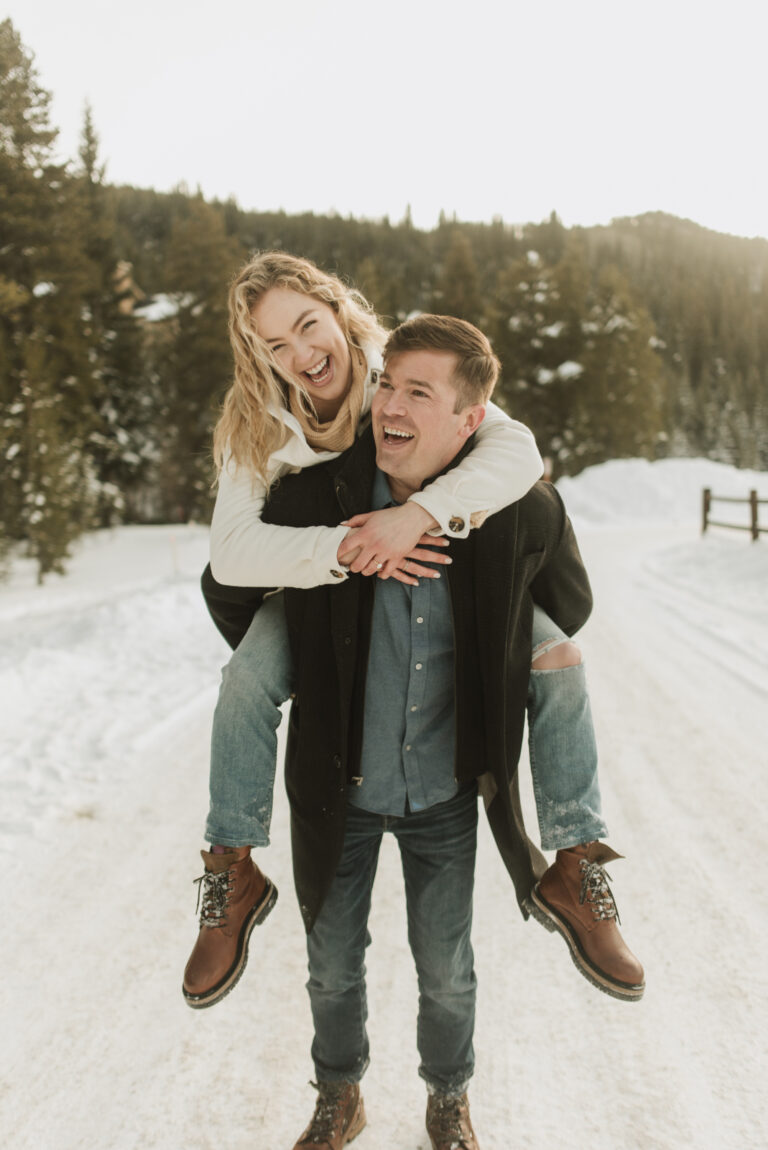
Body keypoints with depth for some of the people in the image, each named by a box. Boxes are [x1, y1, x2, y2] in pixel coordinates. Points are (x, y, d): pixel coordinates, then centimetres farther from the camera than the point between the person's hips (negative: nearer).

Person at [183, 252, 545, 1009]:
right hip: (322, 586, 0)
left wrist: (418, 514, -48)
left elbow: (518, 449, -33)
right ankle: (234, 873, -7)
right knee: (248, 680, -27)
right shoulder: (256, 427, -15)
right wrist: (346, 550, -43)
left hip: (433, 574, 0)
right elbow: (232, 551, -27)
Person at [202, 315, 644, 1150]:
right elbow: (229, 589, 2)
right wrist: (284, 677, 10)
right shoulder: (313, 497, -17)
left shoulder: (521, 514, -17)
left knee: (446, 971, 17)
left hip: (445, 795, 0)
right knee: (333, 967, 18)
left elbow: (570, 611, 5)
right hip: (339, 788, 1)